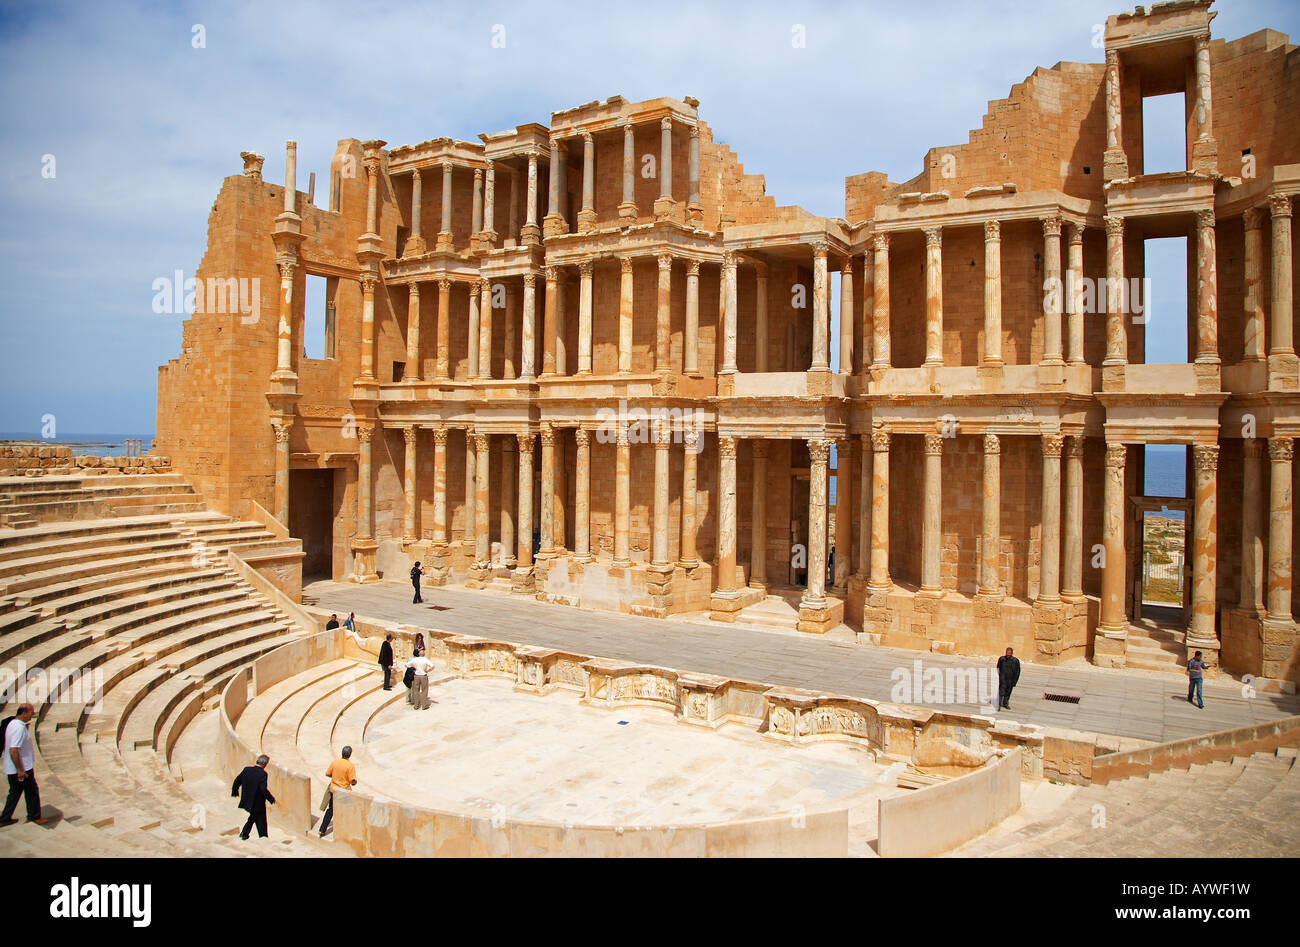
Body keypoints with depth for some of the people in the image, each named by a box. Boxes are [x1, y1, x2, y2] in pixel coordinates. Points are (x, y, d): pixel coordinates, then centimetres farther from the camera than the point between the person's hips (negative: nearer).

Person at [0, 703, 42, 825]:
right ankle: (34, 816, 20)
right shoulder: (19, 728, -25)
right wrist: (20, 770, -26)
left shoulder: (12, 723, 7)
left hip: (12, 769, 9)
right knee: (32, 792, 7)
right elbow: (13, 750, -29)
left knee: (15, 792, 19)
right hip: (23, 769, -9)